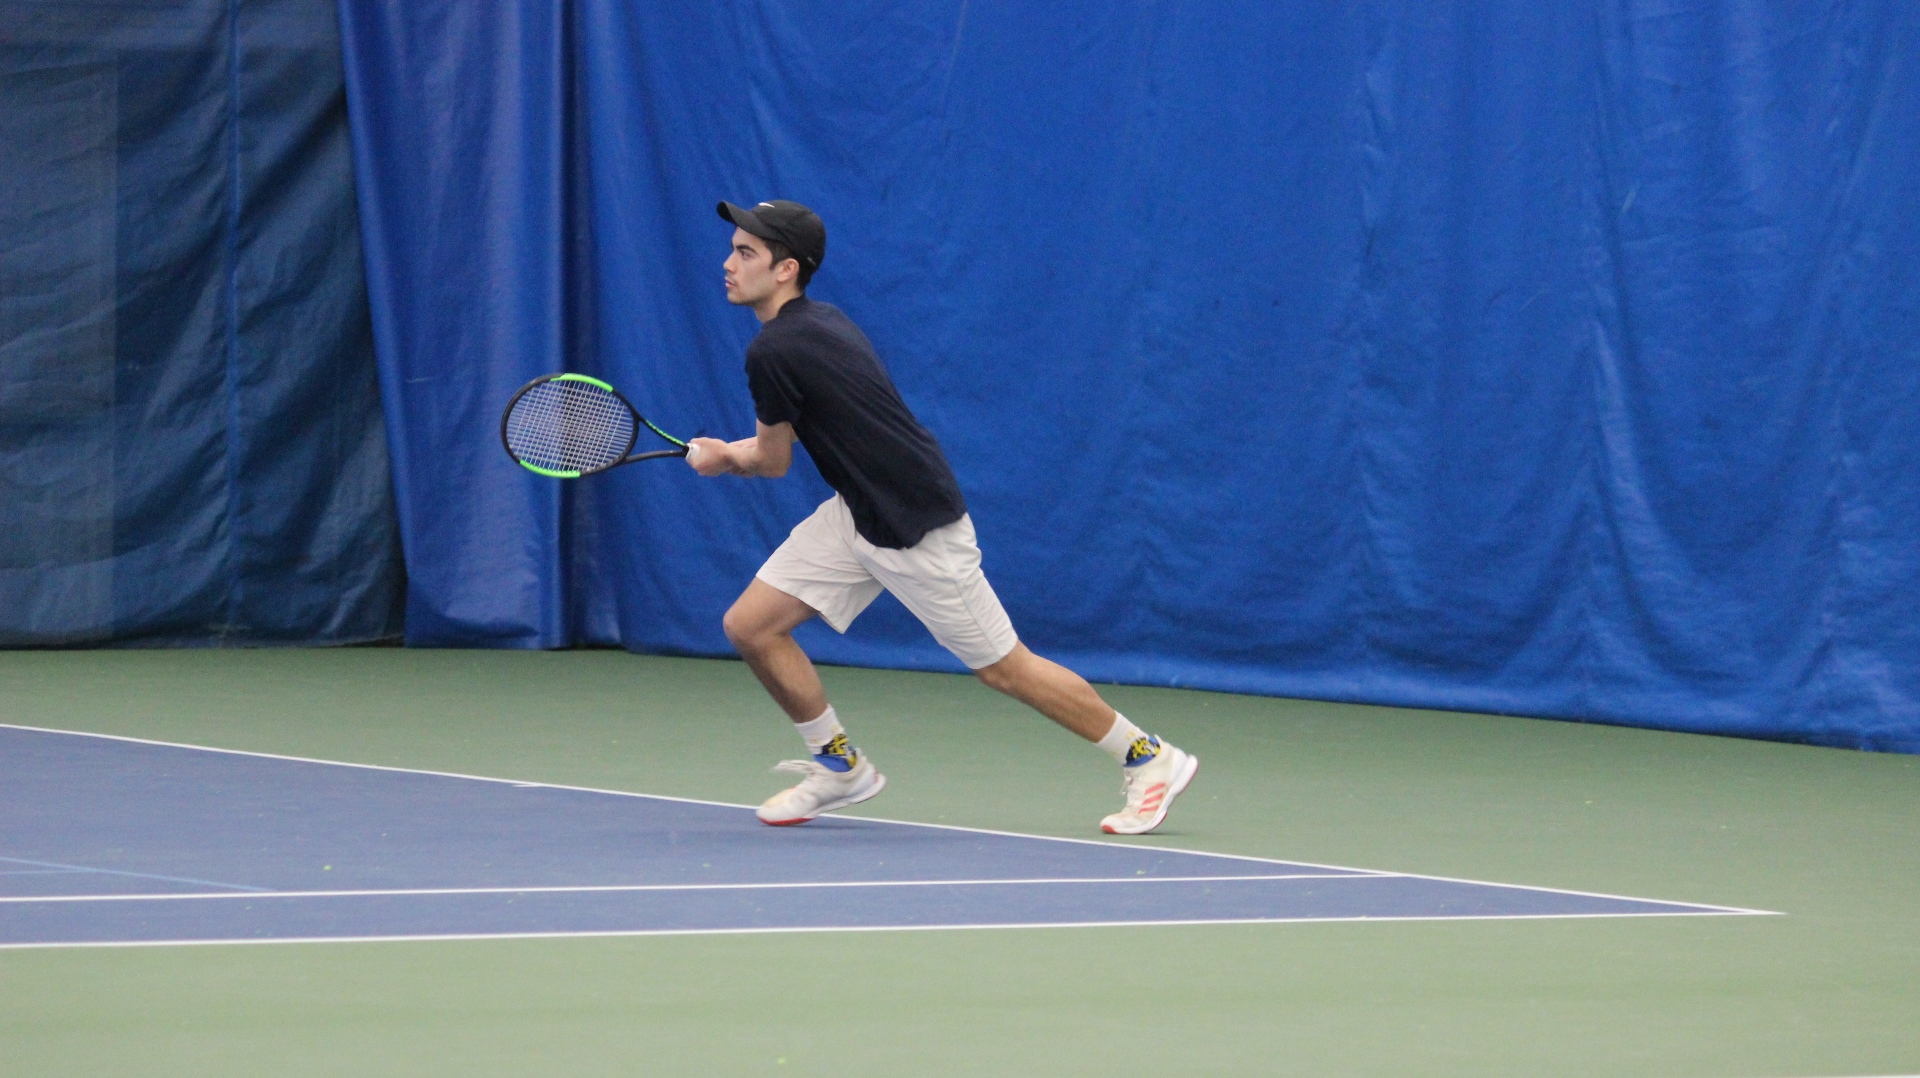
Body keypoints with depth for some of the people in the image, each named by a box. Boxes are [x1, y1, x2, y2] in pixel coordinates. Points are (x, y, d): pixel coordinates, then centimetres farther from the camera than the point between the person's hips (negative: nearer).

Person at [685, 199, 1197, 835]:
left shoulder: (774, 352, -22)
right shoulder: (818, 322, 6)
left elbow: (772, 462, -8)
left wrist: (723, 458, 13)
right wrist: (731, 452, 25)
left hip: (917, 530, -9)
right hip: (856, 515, 9)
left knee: (1004, 668, 1)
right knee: (750, 625, 1)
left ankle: (1148, 758, 16)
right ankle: (840, 767, 17)